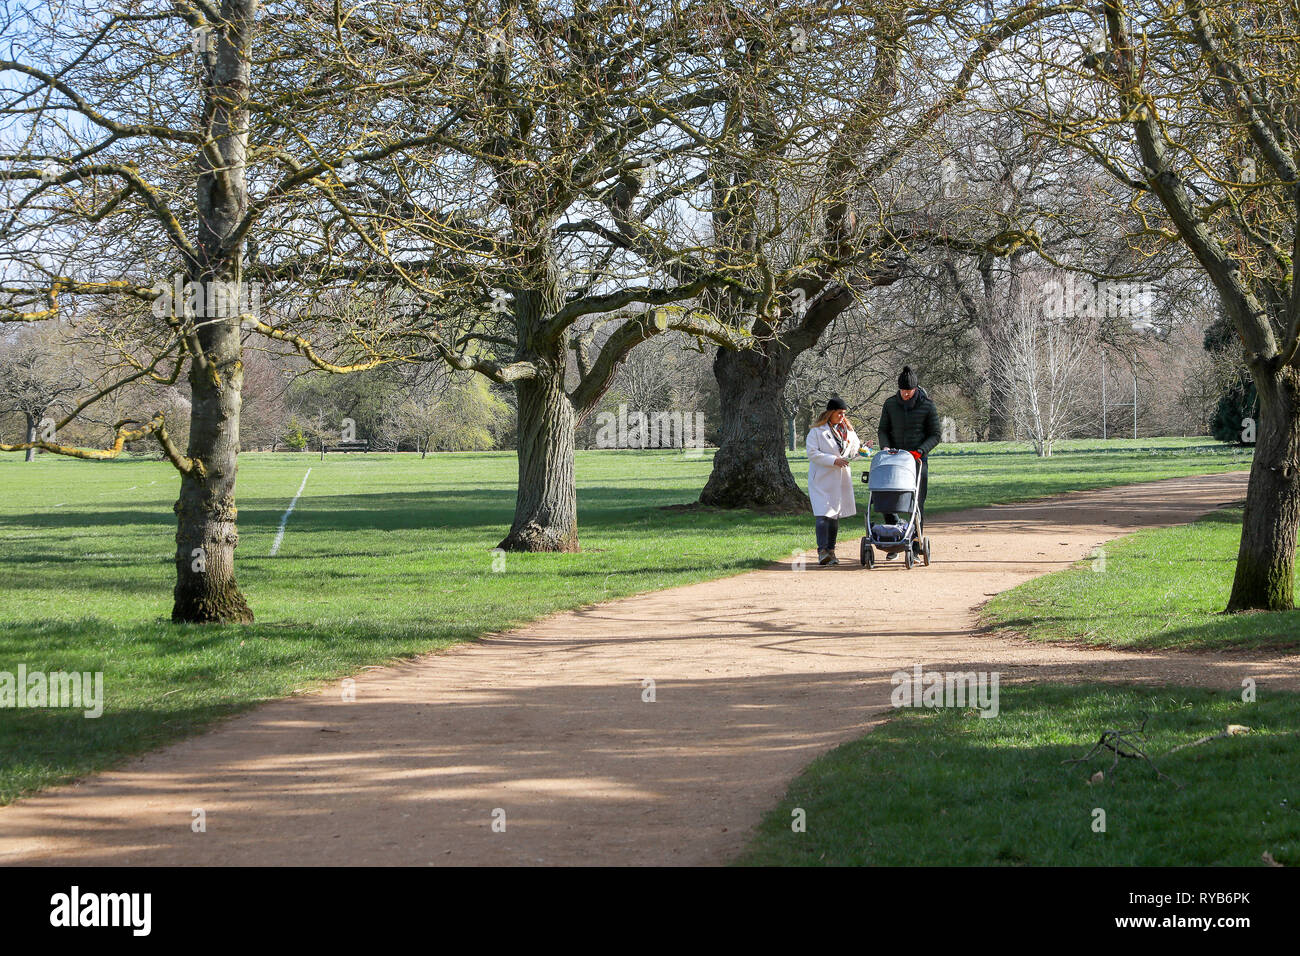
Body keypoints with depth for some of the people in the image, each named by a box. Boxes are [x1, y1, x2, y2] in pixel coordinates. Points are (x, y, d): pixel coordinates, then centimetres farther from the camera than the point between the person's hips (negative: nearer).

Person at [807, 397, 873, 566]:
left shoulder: (847, 431, 13)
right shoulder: (817, 431, -5)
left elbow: (853, 453, 19)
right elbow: (812, 454, -12)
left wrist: (862, 449, -3)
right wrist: (833, 460, -20)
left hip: (840, 479, 6)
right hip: (822, 479, -6)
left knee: (835, 515, 8)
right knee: (823, 514, -14)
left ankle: (830, 551, 15)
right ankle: (822, 551, -17)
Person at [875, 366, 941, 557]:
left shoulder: (927, 406, -5)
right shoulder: (890, 404, 2)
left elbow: (936, 435, -1)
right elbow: (882, 430, 10)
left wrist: (920, 451, -15)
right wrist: (885, 447, -8)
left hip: (918, 460, -3)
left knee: (917, 503, -4)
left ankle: (916, 547, 1)